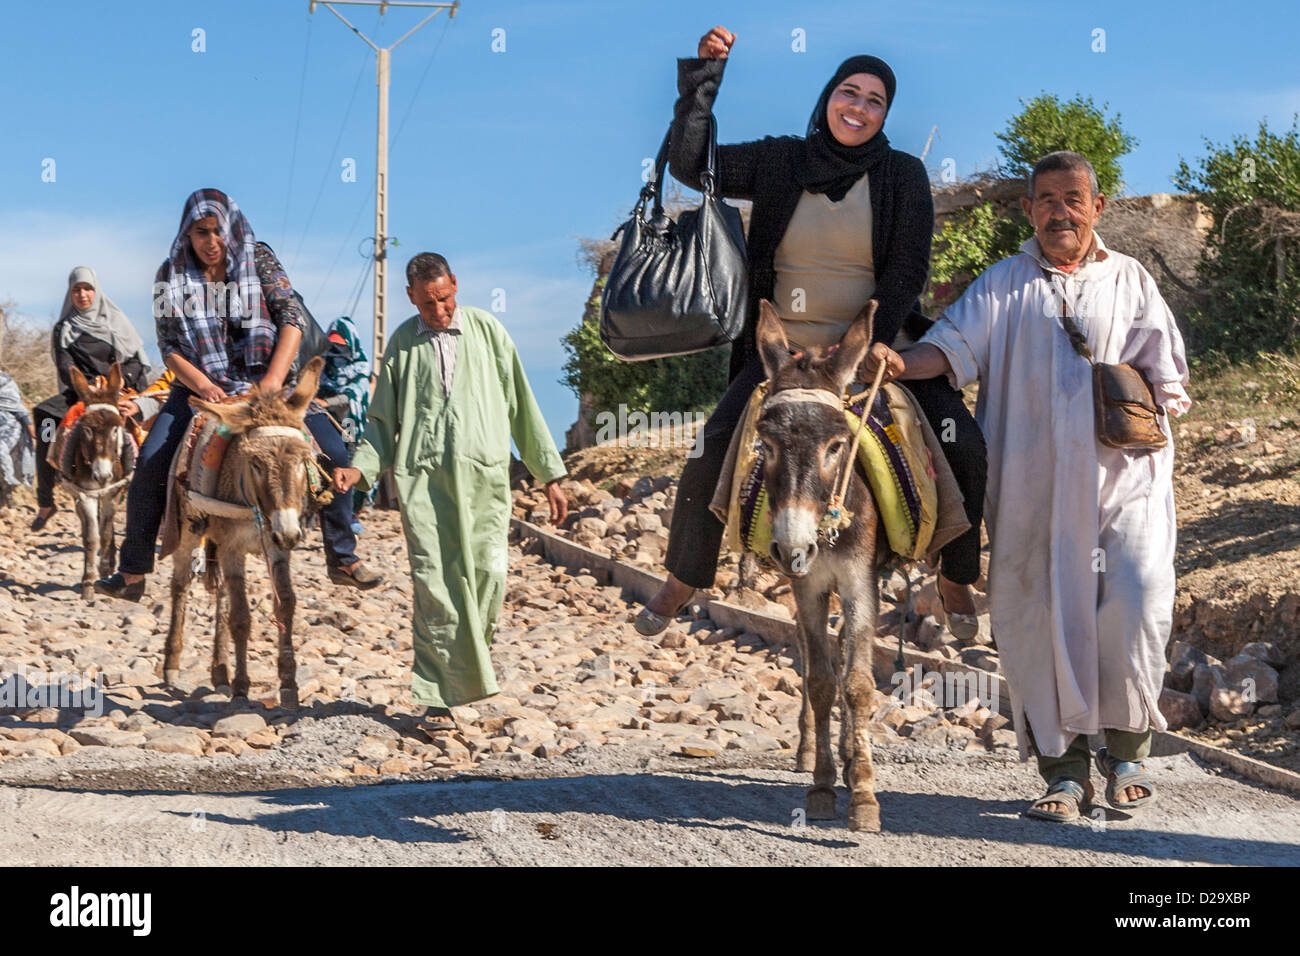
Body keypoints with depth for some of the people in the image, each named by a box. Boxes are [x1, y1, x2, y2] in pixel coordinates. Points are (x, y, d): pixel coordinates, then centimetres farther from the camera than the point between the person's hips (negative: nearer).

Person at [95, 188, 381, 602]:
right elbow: (169, 347, -3)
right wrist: (203, 386, -21)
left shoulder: (257, 257, -3)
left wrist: (274, 379, -21)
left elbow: (293, 317, -9)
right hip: (201, 386, 0)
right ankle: (133, 573, -8)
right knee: (150, 463, -17)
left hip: (265, 384, 0)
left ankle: (343, 559, -1)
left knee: (332, 452, -14)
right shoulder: (172, 275, -1)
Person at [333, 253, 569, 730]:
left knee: (487, 574, -9)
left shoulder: (487, 331, 10)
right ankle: (438, 696, -2)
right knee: (432, 583, -7)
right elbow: (383, 417, 17)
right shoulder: (403, 341, 12)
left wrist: (550, 475, 10)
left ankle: (469, 658, 18)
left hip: (484, 475, 0)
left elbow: (521, 405, 12)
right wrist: (360, 466, -1)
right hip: (422, 476, 0)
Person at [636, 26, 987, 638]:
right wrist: (702, 76, -6)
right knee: (711, 452, -12)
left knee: (963, 449, -17)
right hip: (784, 351, 1)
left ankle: (955, 582, 4)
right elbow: (689, 164, 1)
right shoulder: (780, 162, 3)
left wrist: (880, 340, -22)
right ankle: (682, 581, 10)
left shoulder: (903, 176, -1)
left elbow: (908, 267, -8)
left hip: (879, 347, -1)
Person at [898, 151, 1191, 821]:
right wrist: (895, 364, -22)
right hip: (1033, 482, 0)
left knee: (1136, 598, -16)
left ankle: (1125, 750, 3)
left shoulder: (1131, 280, 15)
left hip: (1122, 472, 0)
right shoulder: (1005, 283, 13)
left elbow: (1169, 374, 15)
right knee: (1043, 615, -3)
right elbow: (953, 345, -2)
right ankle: (1065, 769, 8)